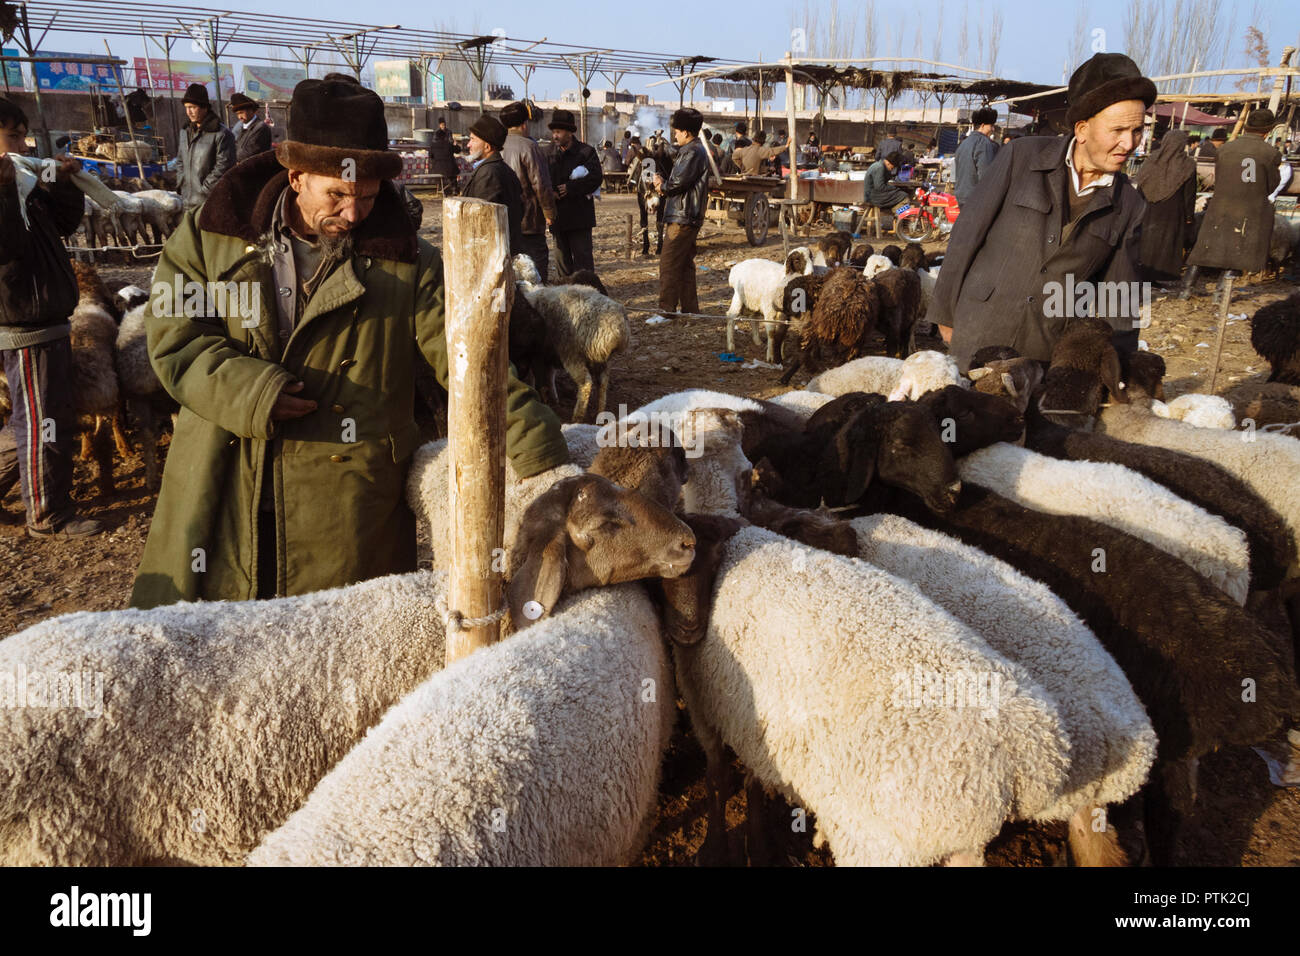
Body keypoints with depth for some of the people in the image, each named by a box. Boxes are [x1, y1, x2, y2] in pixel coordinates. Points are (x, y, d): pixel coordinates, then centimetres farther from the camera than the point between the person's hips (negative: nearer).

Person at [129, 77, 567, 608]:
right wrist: (247, 390, -15)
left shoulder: (406, 264, -1)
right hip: (218, 498, 2)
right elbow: (172, 337, 3)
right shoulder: (211, 236, 5)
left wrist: (541, 454, -20)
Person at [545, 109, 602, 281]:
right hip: (558, 214, 5)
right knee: (562, 256, 11)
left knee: (582, 256, -5)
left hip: (579, 215, -5)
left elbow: (595, 178, -13)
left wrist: (570, 188, -17)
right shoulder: (551, 152, 11)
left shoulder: (586, 152, -2)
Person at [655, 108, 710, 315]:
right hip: (687, 218, 11)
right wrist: (664, 184, 1)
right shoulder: (690, 150, 21)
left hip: (683, 217, -11)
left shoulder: (693, 152, -13)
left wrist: (662, 185, -1)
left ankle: (667, 309, -10)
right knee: (685, 264, 14)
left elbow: (679, 182, -20)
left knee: (669, 264, -11)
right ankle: (689, 308, 20)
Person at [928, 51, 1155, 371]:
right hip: (980, 339, -2)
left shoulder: (1128, 207, 4)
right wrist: (946, 315, 0)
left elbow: (1118, 300, 8)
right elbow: (968, 234, -1)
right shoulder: (1021, 157, -4)